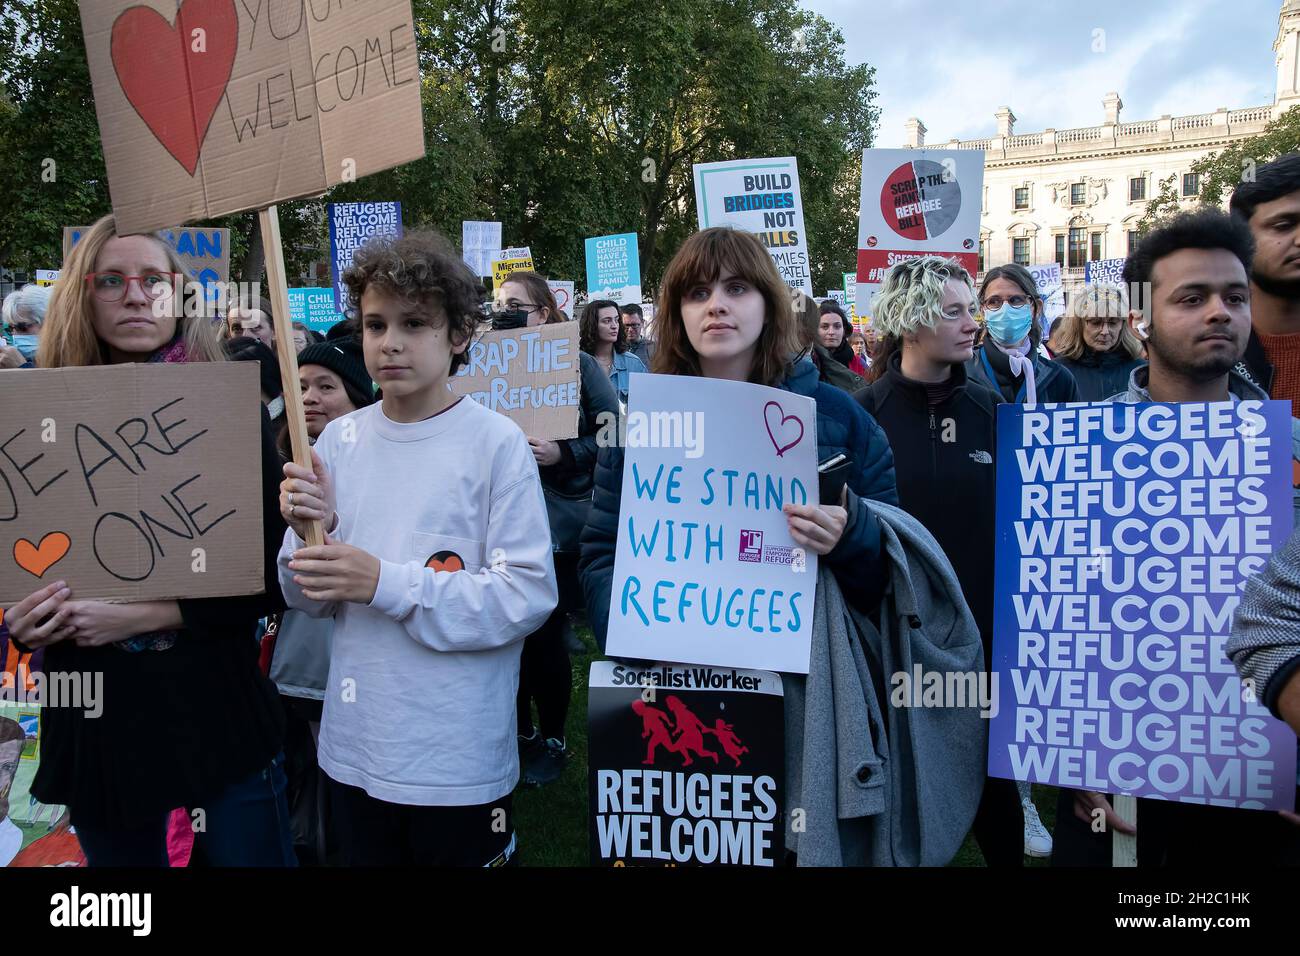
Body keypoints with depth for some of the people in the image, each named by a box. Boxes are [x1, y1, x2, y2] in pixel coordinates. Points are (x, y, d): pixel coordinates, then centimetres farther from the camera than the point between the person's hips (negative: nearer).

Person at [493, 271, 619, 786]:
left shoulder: (579, 365, -2)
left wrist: (562, 454, -18)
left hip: (556, 521, -3)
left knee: (545, 633, 1)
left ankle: (553, 739, 21)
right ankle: (520, 728, 27)